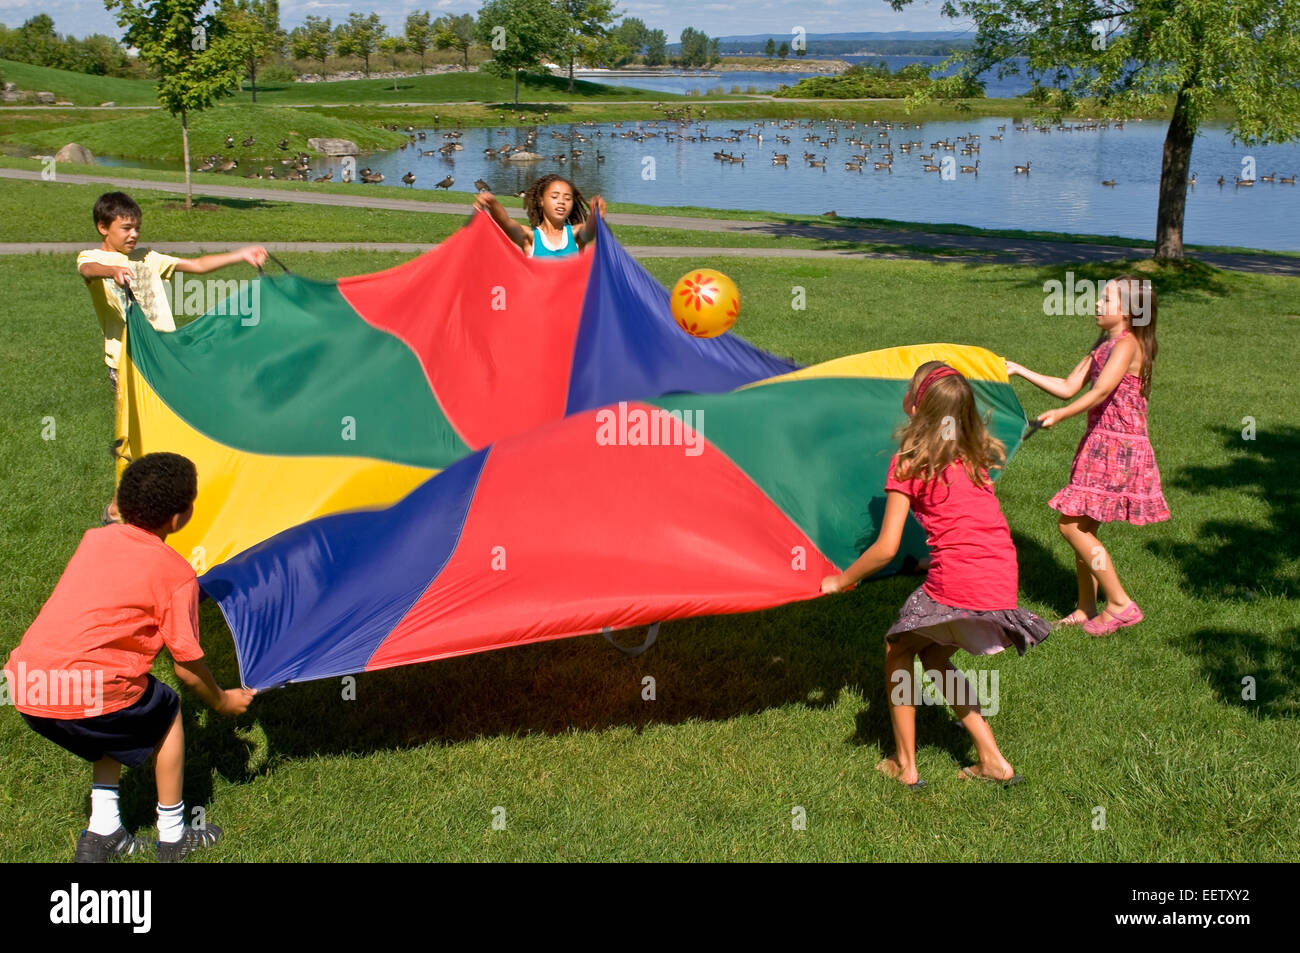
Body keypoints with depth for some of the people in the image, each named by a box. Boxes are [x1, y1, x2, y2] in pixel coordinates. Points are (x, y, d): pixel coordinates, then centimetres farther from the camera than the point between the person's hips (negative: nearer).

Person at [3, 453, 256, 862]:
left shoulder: (95, 539, 15)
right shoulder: (176, 573, -1)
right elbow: (187, 666, 4)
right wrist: (222, 701, 22)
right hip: (86, 691, -6)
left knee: (114, 724, 31)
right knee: (167, 714, 21)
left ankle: (103, 833, 28)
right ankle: (173, 836, 29)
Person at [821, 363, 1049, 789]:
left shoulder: (909, 463, -5)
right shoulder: (976, 455, 12)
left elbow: (886, 548, -8)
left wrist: (840, 580, 6)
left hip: (956, 586, -6)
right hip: (1004, 583, 6)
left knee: (899, 649, 18)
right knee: (933, 655, 25)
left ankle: (904, 765, 20)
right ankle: (992, 760, 23)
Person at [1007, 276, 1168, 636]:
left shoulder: (1127, 344, -13)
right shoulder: (1104, 345, 16)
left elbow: (1100, 391, -26)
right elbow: (1068, 387, 15)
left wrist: (1061, 414, -27)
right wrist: (1020, 370, 14)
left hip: (1119, 448, -9)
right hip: (1099, 445, 9)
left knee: (1072, 525, -10)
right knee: (1082, 527, 12)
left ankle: (1120, 603, -3)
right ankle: (1086, 610, 22)